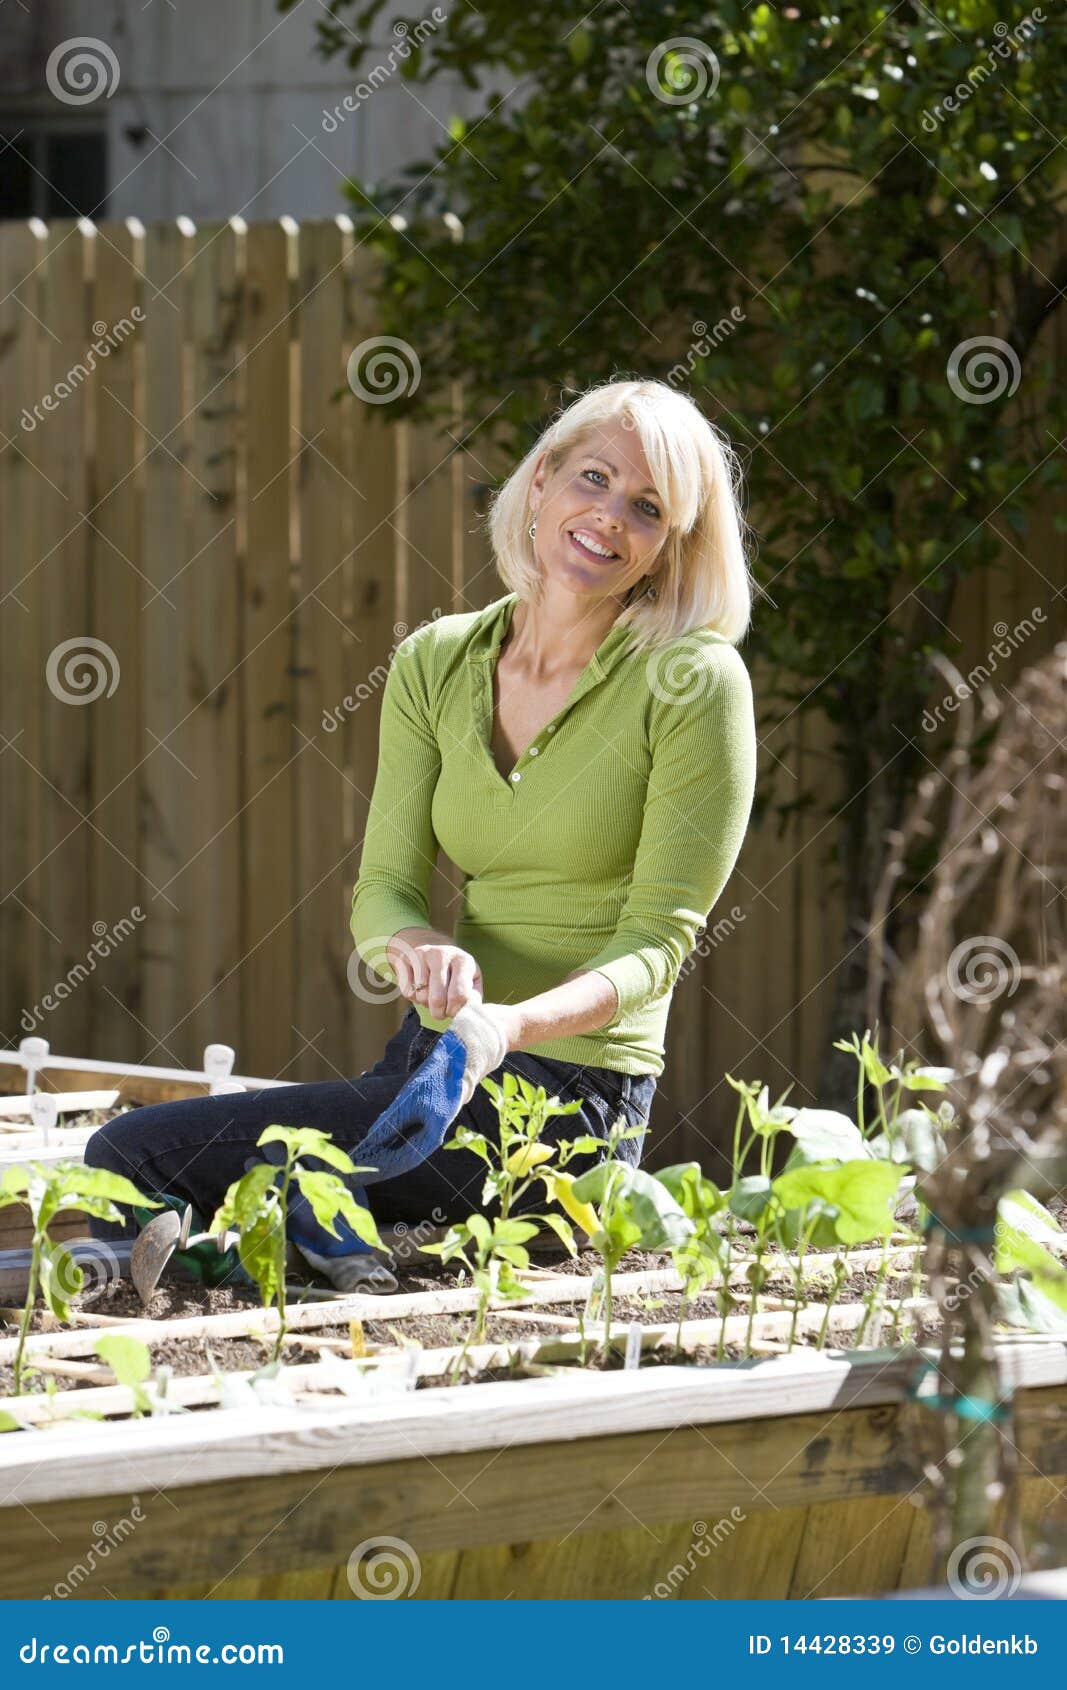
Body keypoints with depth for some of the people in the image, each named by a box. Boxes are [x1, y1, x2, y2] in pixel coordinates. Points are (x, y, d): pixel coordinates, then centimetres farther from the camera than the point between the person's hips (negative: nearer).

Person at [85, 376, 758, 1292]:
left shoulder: (692, 682, -9)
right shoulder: (436, 664, 7)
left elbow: (659, 942, -11)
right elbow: (383, 889, 3)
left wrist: (516, 1024, -30)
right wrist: (422, 952, -22)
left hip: (560, 1095, -6)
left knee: (138, 1156, -14)